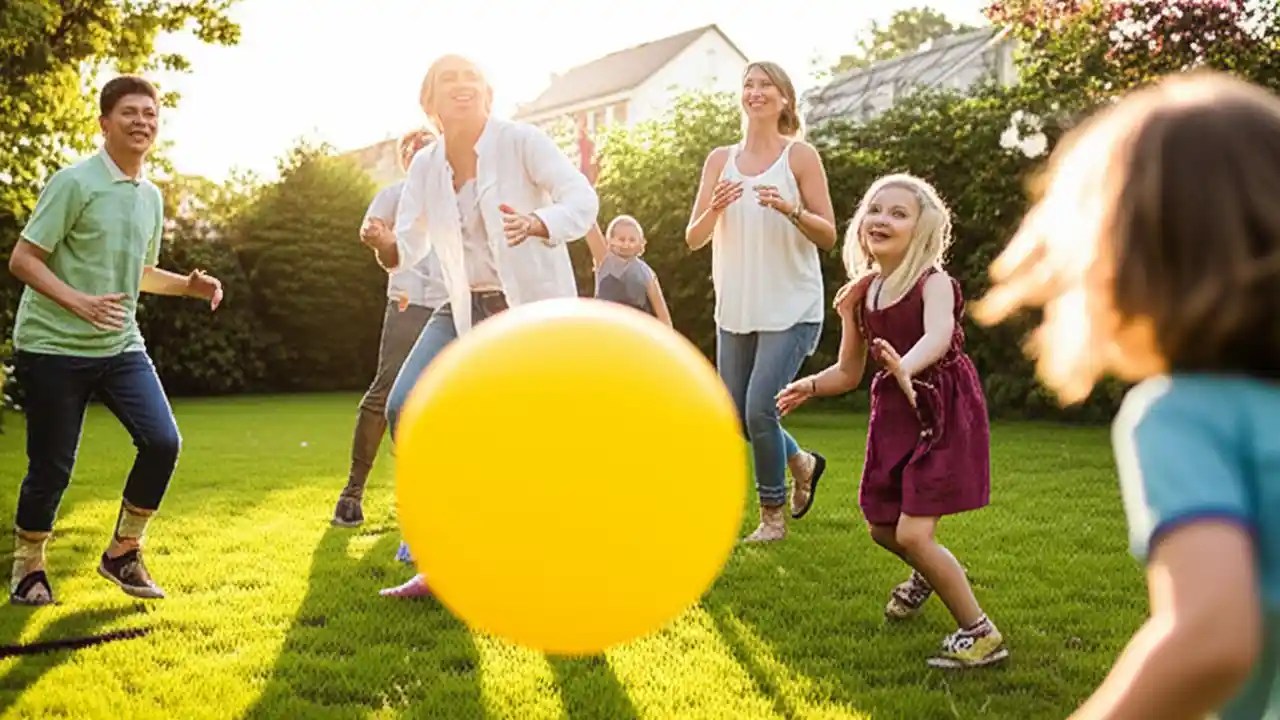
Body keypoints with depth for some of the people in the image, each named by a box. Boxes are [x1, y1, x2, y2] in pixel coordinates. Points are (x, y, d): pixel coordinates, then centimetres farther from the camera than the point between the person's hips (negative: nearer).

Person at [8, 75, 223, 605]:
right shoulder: (74, 182, -12)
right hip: (53, 347, -6)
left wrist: (188, 285, 5)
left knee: (162, 442, -8)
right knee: (51, 466, 1)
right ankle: (28, 568, 25)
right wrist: (80, 303, -28)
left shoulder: (151, 197, 10)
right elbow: (22, 260, -14)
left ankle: (122, 554, 12)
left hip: (120, 346, 6)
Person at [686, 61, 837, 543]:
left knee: (760, 408, -14)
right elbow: (693, 239, 5)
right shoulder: (720, 160, 8)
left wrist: (791, 209, -22)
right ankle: (802, 463, 37)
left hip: (791, 309, -5)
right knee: (736, 418, 8)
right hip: (735, 309, 5)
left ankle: (773, 514, 8)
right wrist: (714, 209, -15)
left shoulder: (800, 156, -2)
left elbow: (828, 237, -4)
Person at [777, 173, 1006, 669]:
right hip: (895, 413, 7)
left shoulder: (932, 282, -16)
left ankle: (980, 635, 5)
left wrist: (906, 367, -58)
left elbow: (939, 334, -39)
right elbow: (849, 372, 11)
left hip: (944, 410, -7)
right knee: (883, 528, 18)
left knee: (913, 533, -14)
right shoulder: (858, 295, 1)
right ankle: (929, 574, 53)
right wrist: (810, 386, -8)